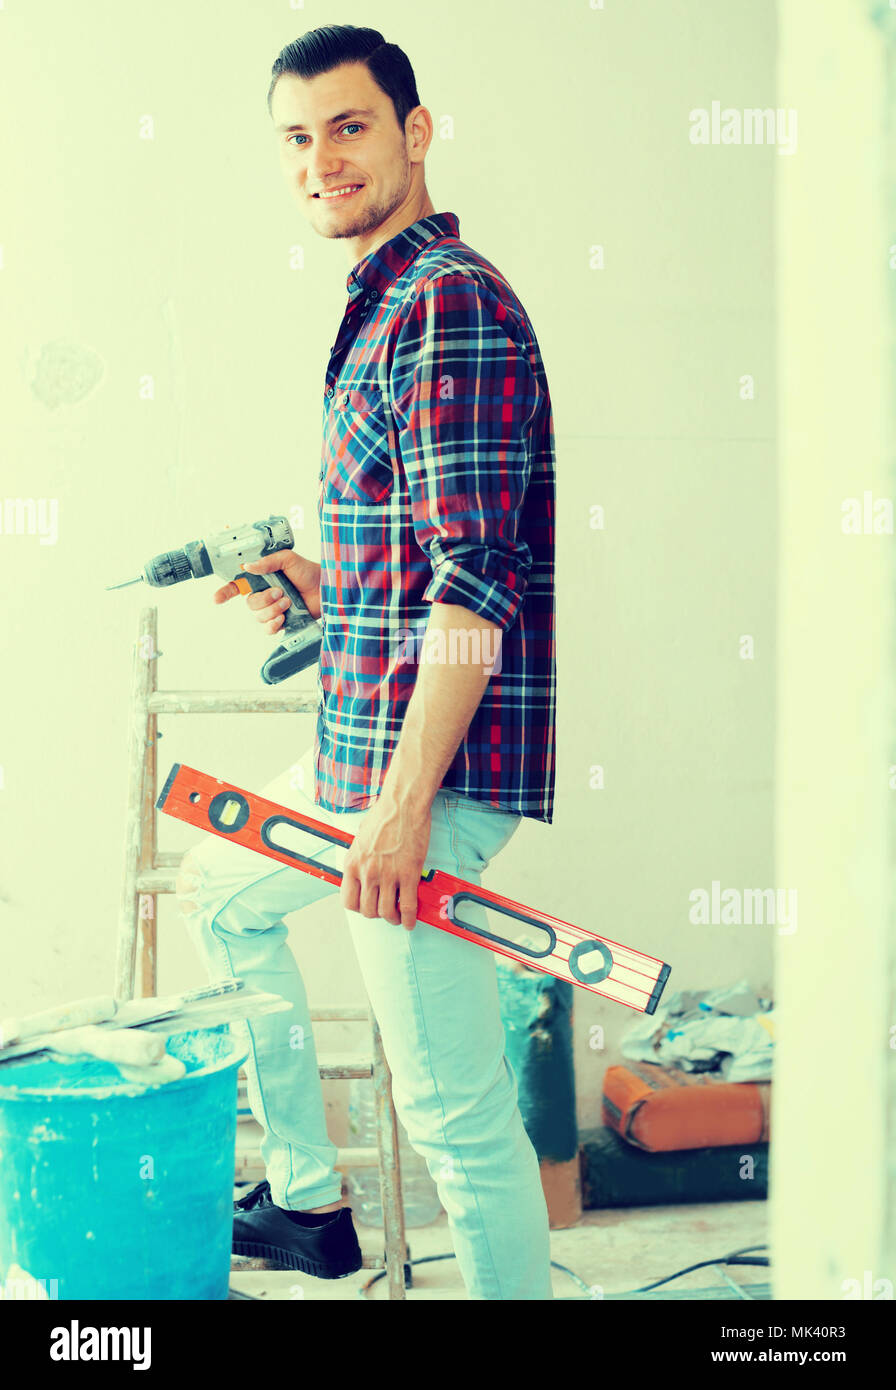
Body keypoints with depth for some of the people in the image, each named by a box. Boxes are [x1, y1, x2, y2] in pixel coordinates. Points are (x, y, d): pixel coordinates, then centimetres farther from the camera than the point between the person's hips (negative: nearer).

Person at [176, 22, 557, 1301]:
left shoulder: (450, 300, -14)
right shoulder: (384, 308, 18)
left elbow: (476, 574, -22)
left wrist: (406, 800, -25)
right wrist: (323, 584, 16)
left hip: (429, 762, -11)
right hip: (364, 748, 11)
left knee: (453, 1102, -9)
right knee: (217, 889, 29)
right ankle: (308, 1201, 36)